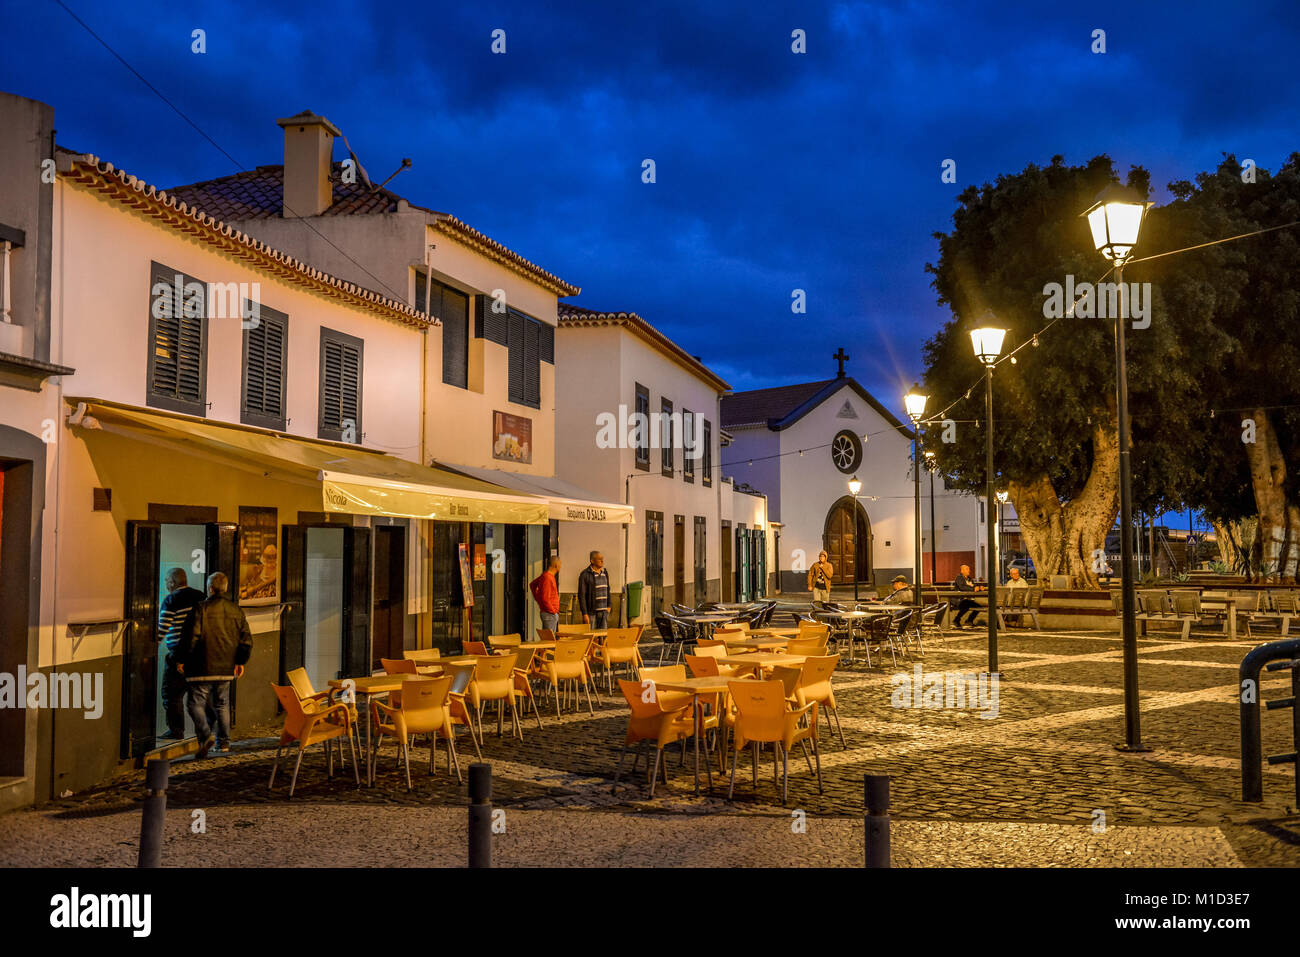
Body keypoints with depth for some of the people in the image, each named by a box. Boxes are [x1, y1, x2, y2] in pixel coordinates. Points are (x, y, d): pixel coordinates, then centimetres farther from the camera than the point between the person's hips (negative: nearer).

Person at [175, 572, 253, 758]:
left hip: (203, 667, -5)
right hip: (226, 668, 5)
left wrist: (183, 660, -1)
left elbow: (191, 636, -13)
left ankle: (206, 735, -18)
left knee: (196, 703, 1)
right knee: (223, 704, 16)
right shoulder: (236, 610, 6)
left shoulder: (201, 608, -9)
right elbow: (246, 639, 9)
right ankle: (224, 742, 17)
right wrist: (241, 662, 19)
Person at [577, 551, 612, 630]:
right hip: (591, 611, -6)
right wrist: (584, 613, -16)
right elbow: (581, 595, -12)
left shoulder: (605, 573, 10)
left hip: (603, 611, 6)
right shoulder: (585, 575, -11)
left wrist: (608, 606, 16)